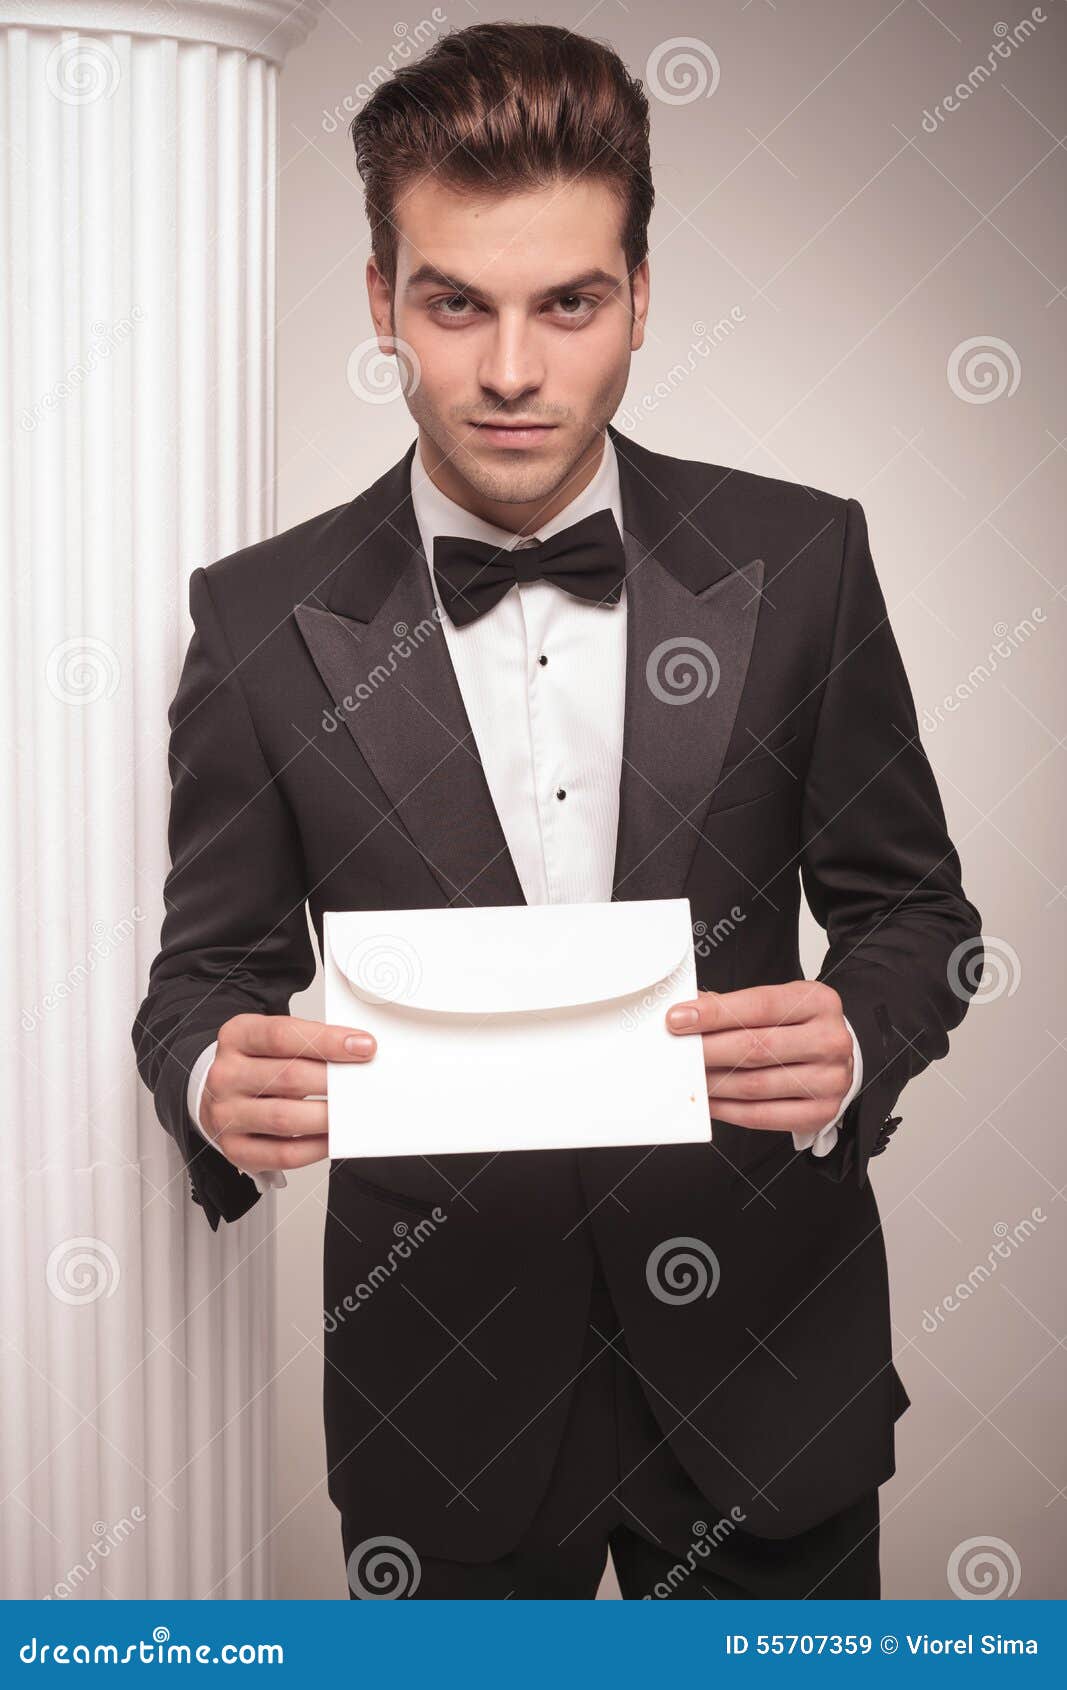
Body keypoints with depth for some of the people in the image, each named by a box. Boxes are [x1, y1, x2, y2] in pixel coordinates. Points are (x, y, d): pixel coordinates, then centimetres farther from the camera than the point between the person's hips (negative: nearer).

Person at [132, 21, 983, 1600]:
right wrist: (213, 1081, -23)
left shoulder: (799, 561, -6)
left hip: (760, 1347, 1)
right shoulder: (263, 620, -7)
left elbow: (910, 907, 1)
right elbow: (213, 963, 0)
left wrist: (853, 1045, -21)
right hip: (437, 1365, 0)